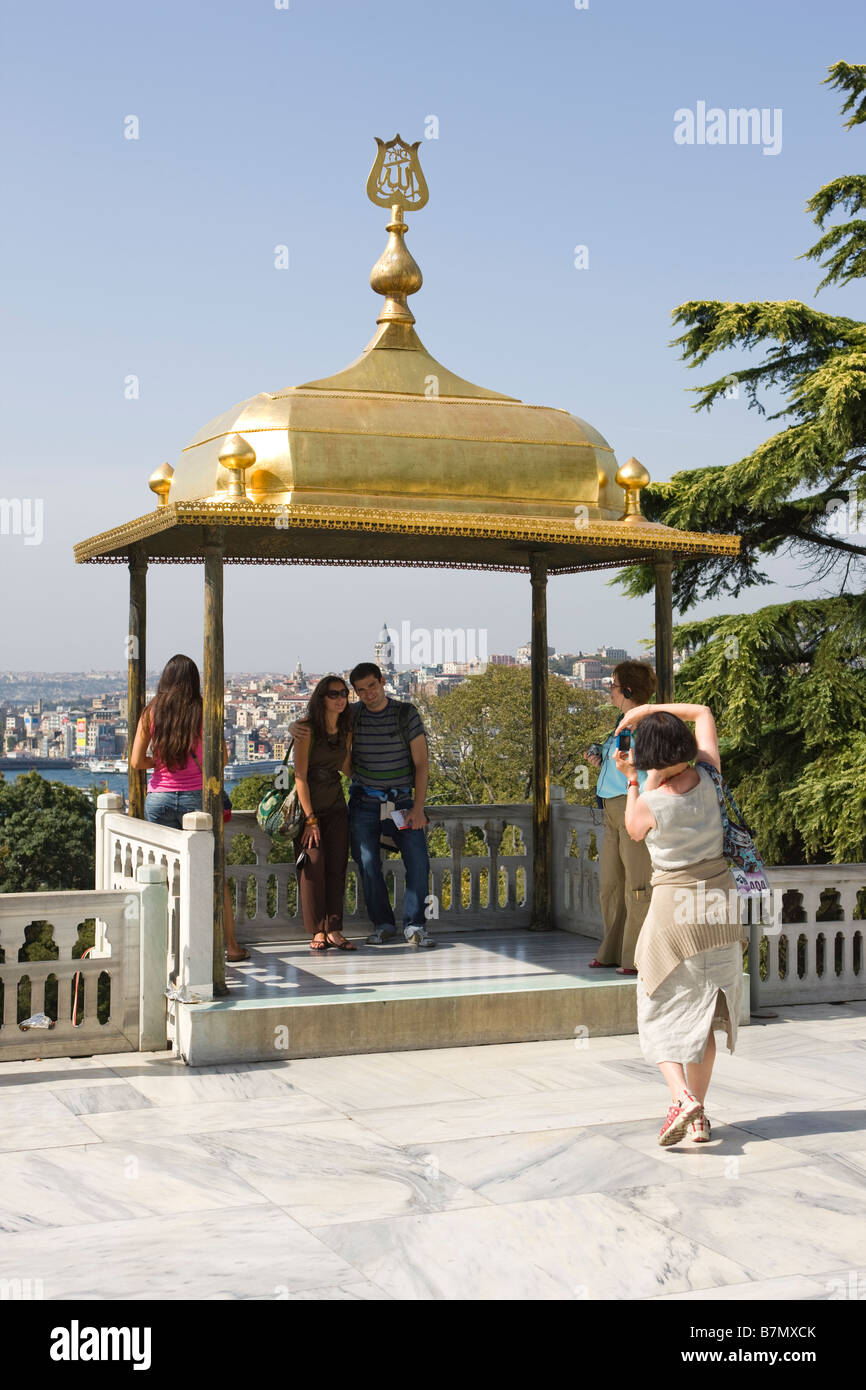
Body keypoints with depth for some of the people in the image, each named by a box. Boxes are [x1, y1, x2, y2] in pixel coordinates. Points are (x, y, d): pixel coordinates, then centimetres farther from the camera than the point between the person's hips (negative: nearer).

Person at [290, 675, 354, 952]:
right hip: (307, 803, -5)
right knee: (313, 862, -13)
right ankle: (317, 931, -8)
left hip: (335, 804, 5)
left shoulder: (345, 731, 6)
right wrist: (310, 820, -16)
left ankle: (334, 929, -1)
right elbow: (300, 776, -14)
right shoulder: (307, 729, -12)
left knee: (336, 866, -3)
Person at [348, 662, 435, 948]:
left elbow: (421, 763, -5)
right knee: (368, 865, -2)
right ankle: (382, 924, 10)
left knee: (418, 861, -12)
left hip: (401, 801, -1)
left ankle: (414, 926, -4)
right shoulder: (352, 715, 1)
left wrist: (417, 808, -12)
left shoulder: (406, 713, -4)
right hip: (364, 803, 1)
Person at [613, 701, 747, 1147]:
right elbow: (703, 713, 11)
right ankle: (698, 1117, 15)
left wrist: (630, 779, 12)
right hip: (719, 901, 5)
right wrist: (646, 709, 8)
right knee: (703, 1015, 14)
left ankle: (682, 1097, -13)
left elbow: (633, 830, 10)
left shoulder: (650, 802, -16)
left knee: (662, 1012, 8)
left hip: (673, 906, -4)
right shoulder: (708, 780, -5)